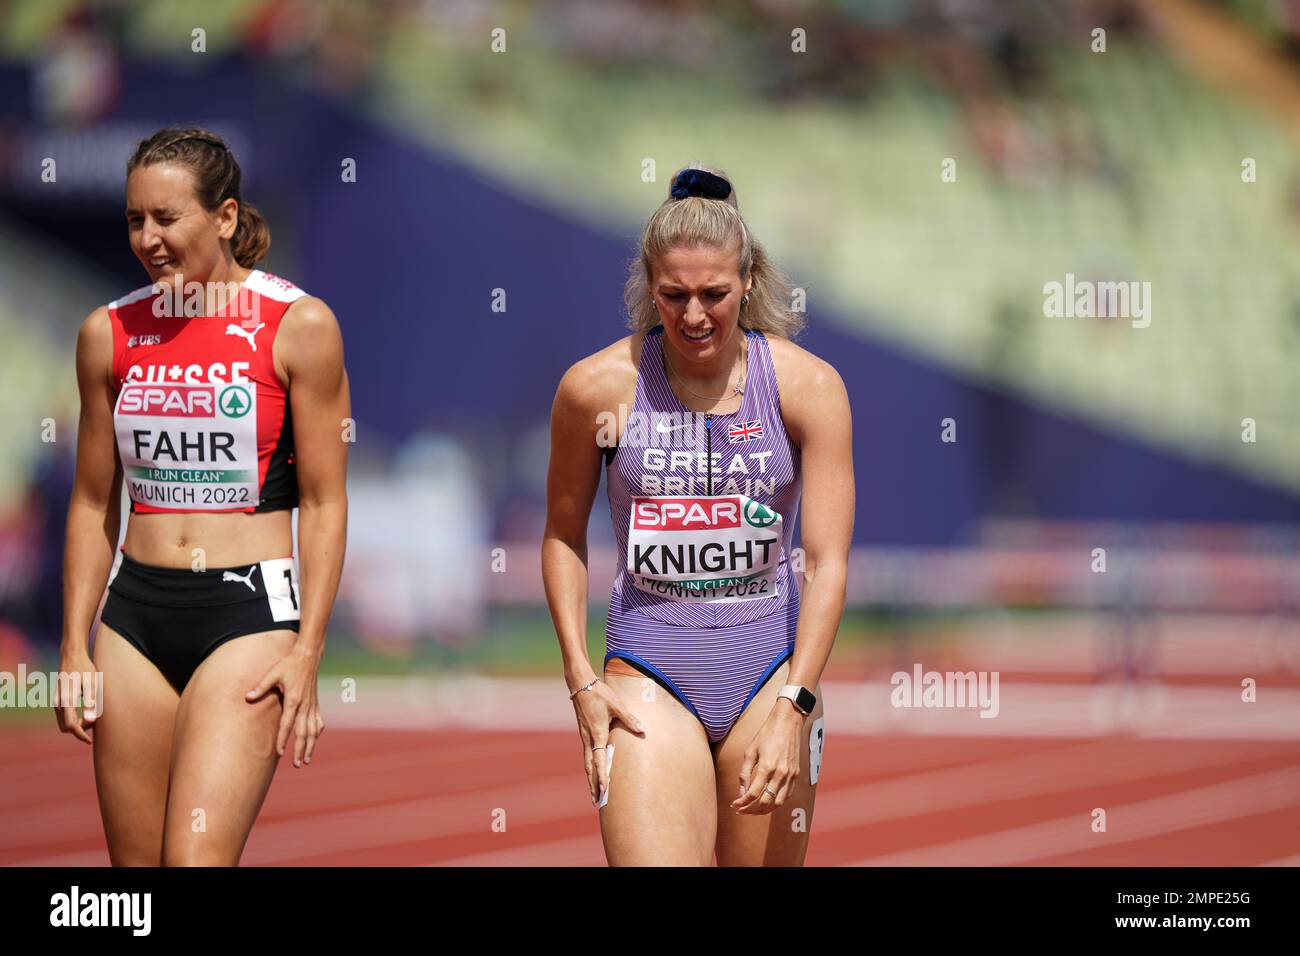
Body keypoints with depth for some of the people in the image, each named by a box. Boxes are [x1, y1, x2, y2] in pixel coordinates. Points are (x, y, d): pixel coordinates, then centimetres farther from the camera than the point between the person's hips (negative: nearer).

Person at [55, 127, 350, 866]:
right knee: (136, 864, 4)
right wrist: (75, 649, 8)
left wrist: (307, 652, -9)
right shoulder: (110, 333, 7)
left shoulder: (299, 326, -4)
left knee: (197, 859, -17)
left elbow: (324, 501, -3)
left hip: (248, 613, -4)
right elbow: (94, 503, 14)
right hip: (136, 613, 4)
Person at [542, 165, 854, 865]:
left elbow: (827, 561, -7)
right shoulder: (598, 386, -4)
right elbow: (564, 536, 10)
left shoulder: (808, 386, -4)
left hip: (771, 664, 1)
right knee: (652, 862, -19)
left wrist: (793, 707, -16)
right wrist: (580, 678, 1)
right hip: (650, 673, -1)